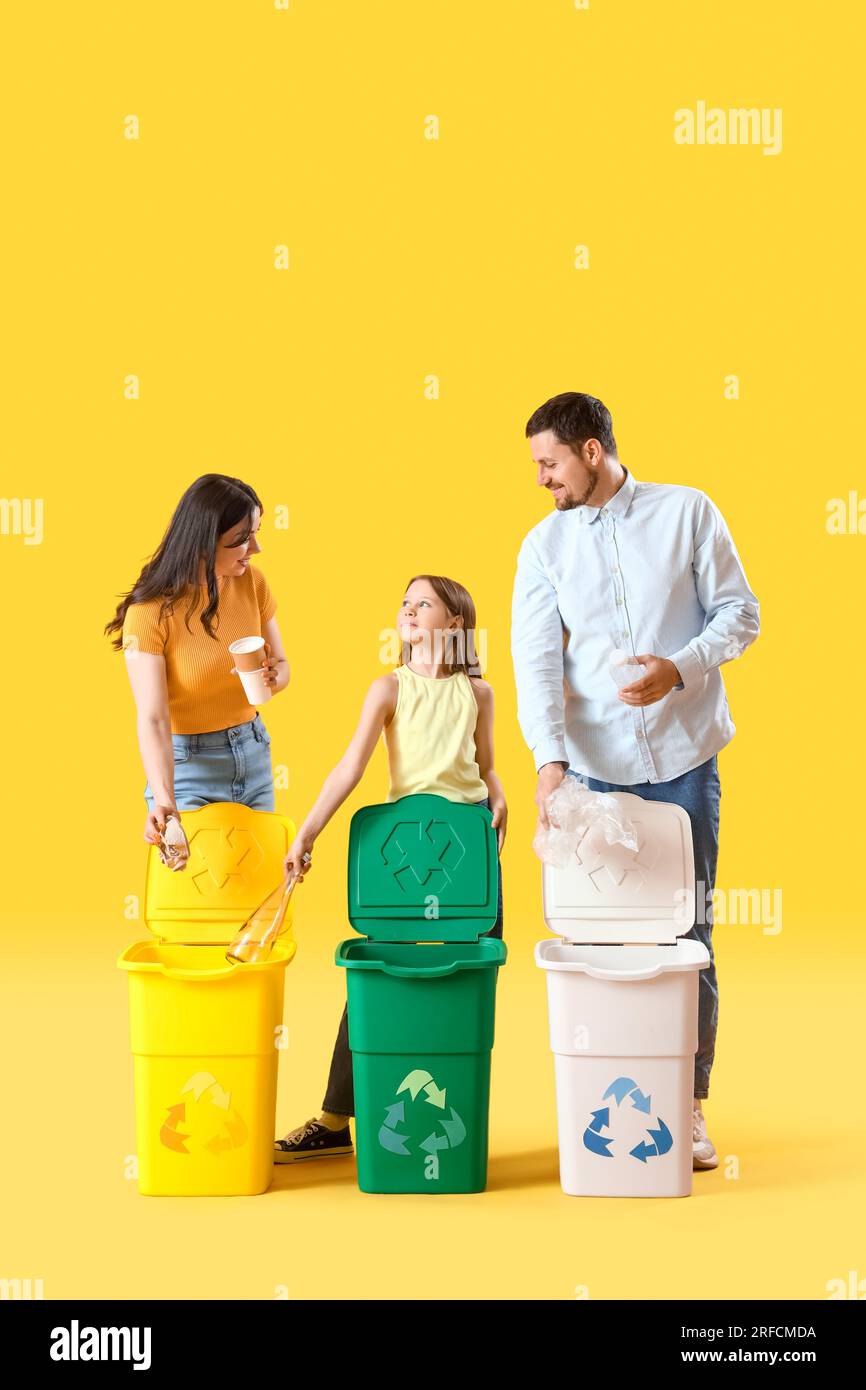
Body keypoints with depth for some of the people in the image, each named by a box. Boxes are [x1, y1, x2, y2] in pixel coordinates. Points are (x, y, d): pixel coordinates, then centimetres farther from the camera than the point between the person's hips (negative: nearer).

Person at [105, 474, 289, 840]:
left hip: (253, 754, 5)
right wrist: (163, 799, -42)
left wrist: (271, 678, -17)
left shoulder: (252, 583, -6)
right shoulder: (151, 611, -21)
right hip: (186, 765, -5)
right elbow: (152, 718, -28)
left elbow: (281, 665, 7)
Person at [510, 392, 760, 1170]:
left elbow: (740, 612, 1)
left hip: (683, 756, -1)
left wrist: (681, 667, -17)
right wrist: (550, 760, -18)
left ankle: (688, 1106, 12)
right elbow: (536, 660, -4)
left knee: (689, 936, 2)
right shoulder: (544, 545, 5)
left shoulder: (687, 513, 1)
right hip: (593, 765, 2)